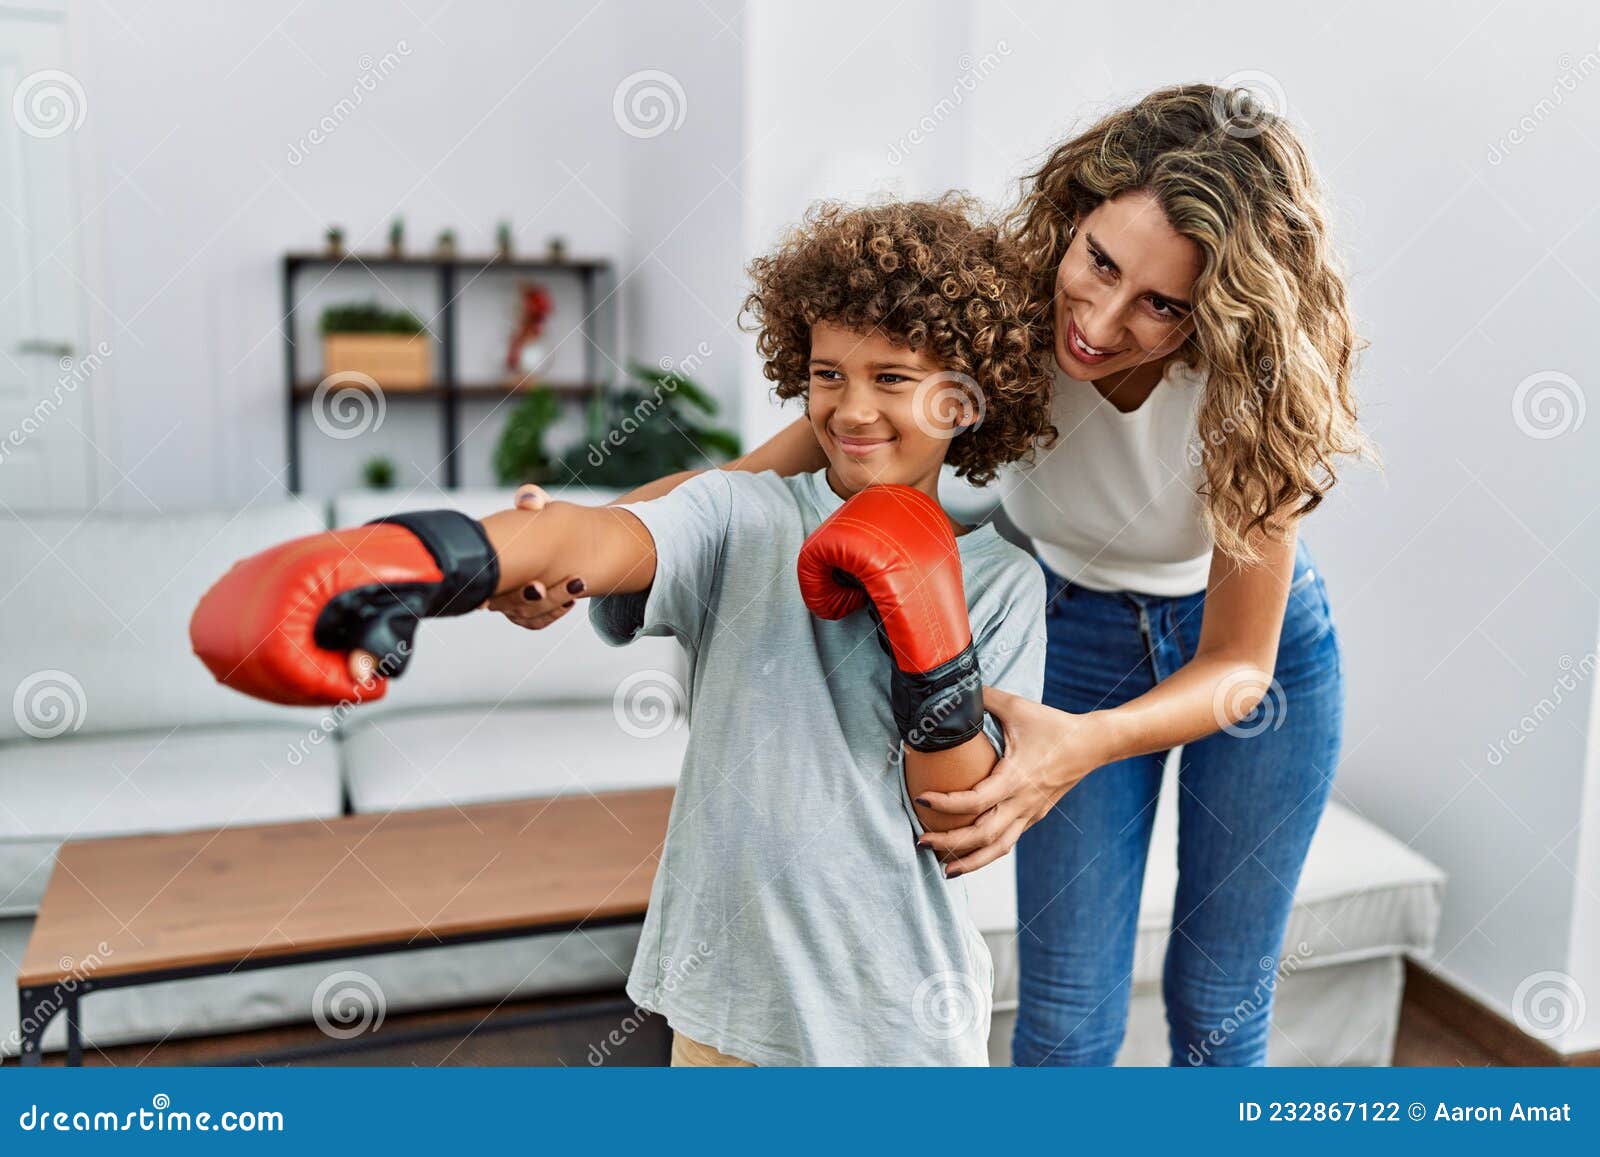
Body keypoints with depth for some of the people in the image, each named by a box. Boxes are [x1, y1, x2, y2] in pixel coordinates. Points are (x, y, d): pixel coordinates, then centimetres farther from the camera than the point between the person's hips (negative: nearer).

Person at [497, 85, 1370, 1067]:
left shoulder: (1260, 382, -32)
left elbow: (1240, 666, -29)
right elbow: (778, 470, -32)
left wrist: (1087, 744, -50)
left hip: (1250, 645, 0)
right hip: (1075, 631, 1)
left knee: (1218, 1006, 13)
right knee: (1066, 1015, 3)